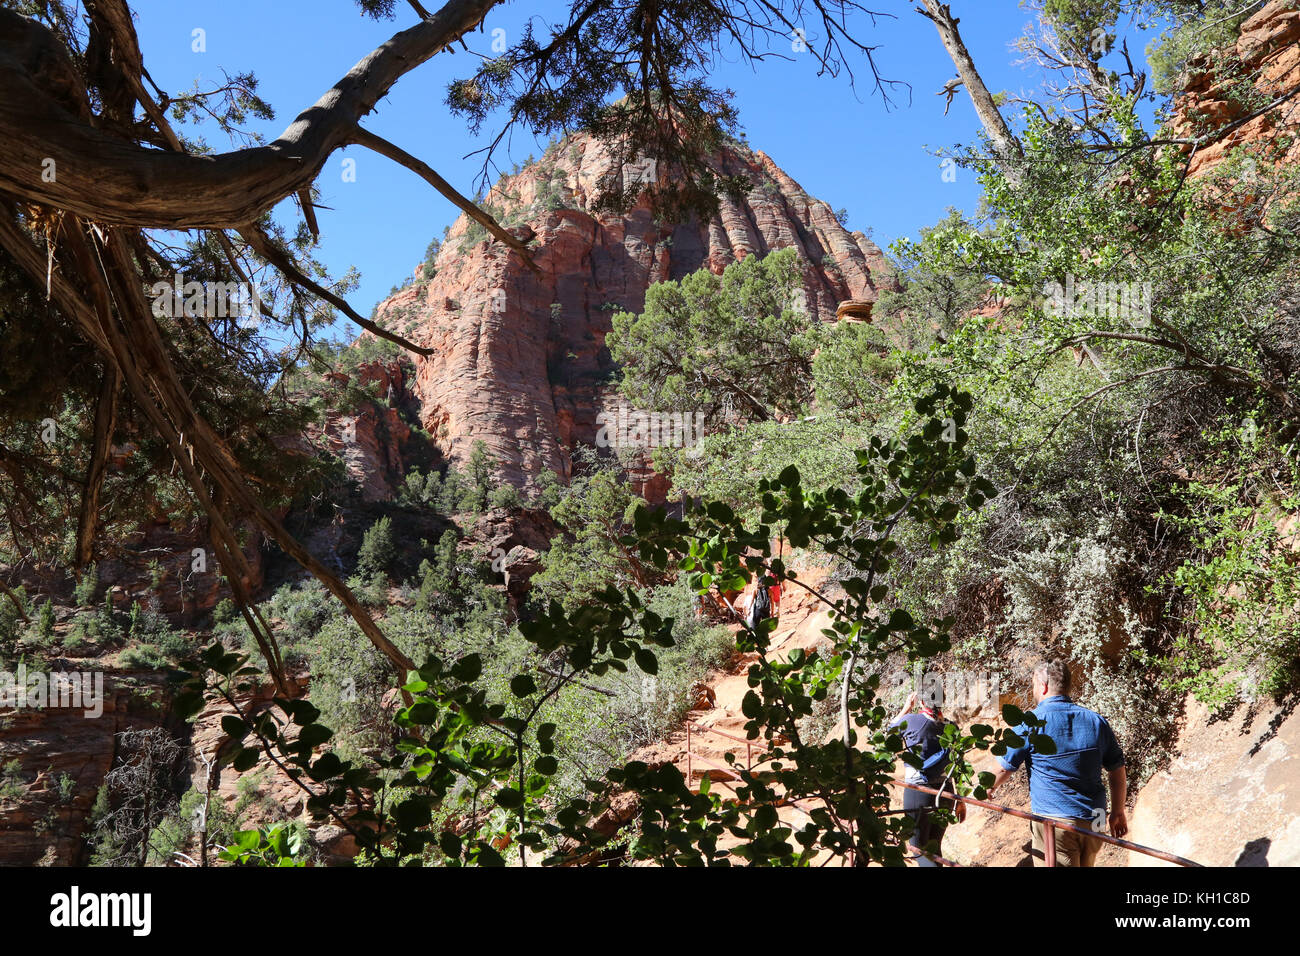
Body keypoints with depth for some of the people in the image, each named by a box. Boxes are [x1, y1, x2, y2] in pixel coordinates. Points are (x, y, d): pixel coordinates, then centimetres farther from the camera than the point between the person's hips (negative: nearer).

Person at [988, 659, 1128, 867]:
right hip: (1093, 822, 6)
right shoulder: (1096, 721, 5)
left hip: (1053, 823, -5)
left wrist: (986, 791, 15)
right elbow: (1118, 772, 11)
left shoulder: (1030, 723, -9)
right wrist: (1118, 813, 23)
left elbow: (1004, 768, -3)